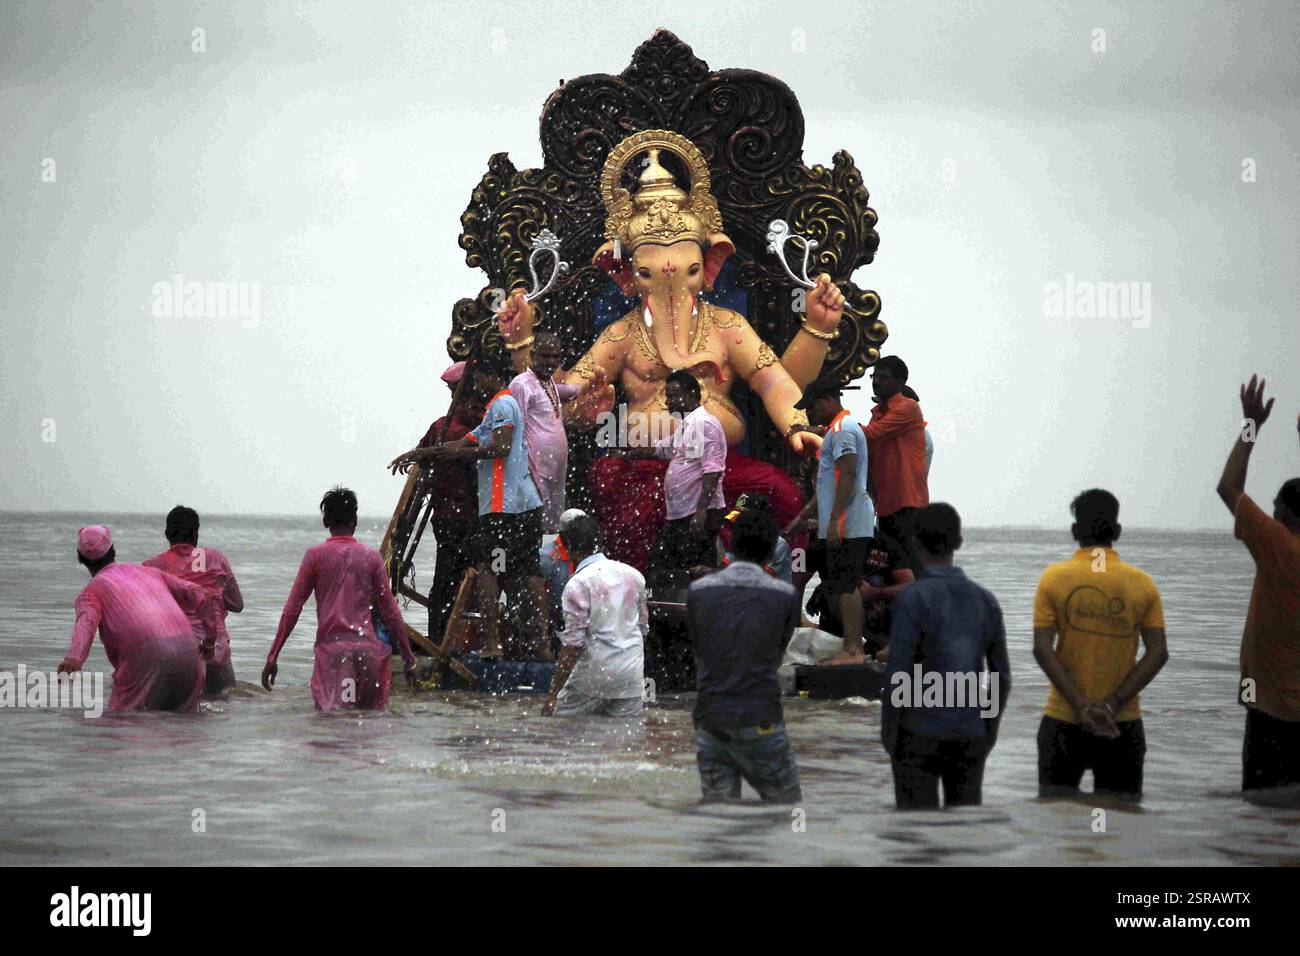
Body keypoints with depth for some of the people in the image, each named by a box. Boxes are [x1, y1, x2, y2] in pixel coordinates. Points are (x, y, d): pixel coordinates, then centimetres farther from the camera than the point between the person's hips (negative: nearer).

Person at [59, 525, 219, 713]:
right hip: (188, 652, 5)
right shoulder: (147, 572, 30)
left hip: (145, 657, -4)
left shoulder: (92, 591, 13)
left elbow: (86, 622, -10)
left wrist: (73, 658, -28)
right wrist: (210, 639, 32)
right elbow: (198, 595, 25)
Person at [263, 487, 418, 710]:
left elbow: (292, 609, 2)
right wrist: (409, 658, 14)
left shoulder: (316, 555, 3)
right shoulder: (371, 556, 8)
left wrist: (272, 657, 6)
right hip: (367, 647, 2)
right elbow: (390, 612, 8)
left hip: (331, 648, -2)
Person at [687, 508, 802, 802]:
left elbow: (698, 651, 9)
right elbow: (777, 658, 8)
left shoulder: (699, 591, 1)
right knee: (786, 806, 9)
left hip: (709, 720, 3)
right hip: (760, 722, -2)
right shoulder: (784, 596, -4)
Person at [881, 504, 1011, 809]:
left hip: (921, 737, -5)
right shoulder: (985, 600, 5)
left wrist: (888, 734, -3)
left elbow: (898, 677, -14)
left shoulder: (913, 599, -11)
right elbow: (1002, 678, 9)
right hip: (971, 738, 5)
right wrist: (989, 732, 20)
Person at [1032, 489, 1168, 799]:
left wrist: (1081, 705, -14)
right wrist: (1113, 704, -10)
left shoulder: (1054, 578, -4)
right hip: (1123, 725, 1)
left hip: (1063, 721, -1)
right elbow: (1158, 653, -6)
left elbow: (1042, 649, -12)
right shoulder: (1142, 583, 0)